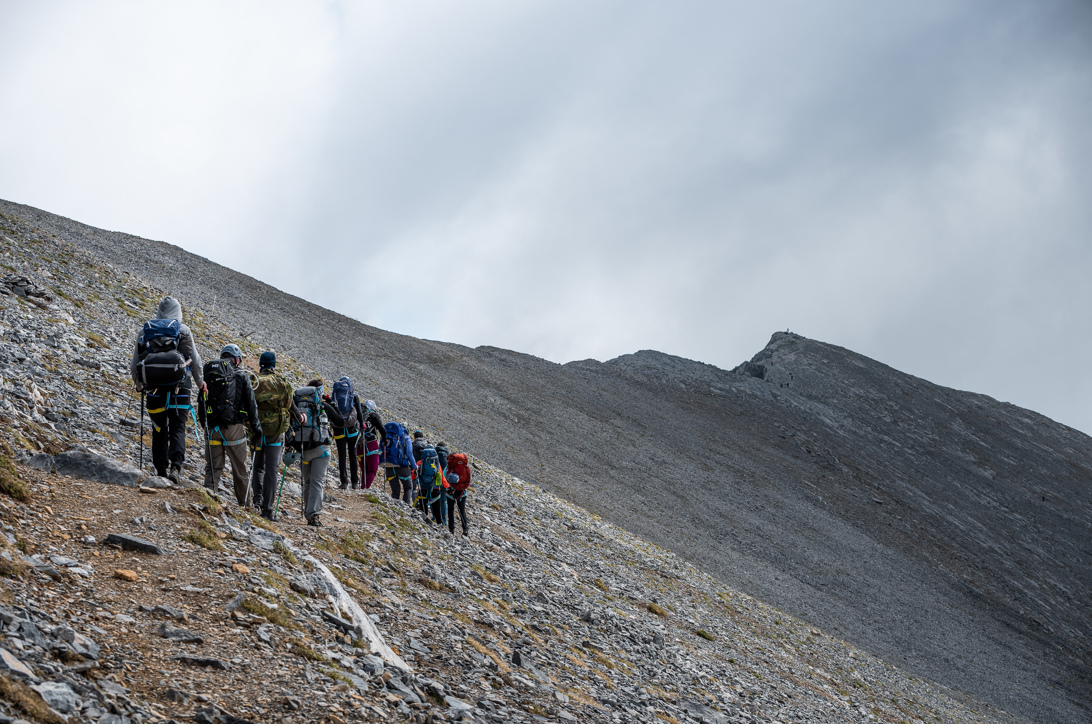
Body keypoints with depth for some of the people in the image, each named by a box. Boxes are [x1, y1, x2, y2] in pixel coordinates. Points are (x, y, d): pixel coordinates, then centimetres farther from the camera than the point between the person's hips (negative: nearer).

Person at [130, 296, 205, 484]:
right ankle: (176, 466, -20)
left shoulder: (145, 331, 10)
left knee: (159, 431, 11)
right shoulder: (183, 330, 5)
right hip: (179, 389, -2)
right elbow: (196, 361, 5)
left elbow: (134, 366, 11)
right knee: (177, 429, 0)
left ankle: (161, 472, 8)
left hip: (154, 390, 2)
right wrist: (200, 382, 22)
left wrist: (139, 385, 30)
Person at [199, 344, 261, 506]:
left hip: (212, 426, 2)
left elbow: (201, 402, 12)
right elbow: (250, 403, -1)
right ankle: (245, 504, 13)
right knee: (240, 468, 8)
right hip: (234, 426, -2)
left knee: (212, 467, 9)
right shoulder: (241, 376, 1)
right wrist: (255, 426, 6)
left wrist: (205, 424, 19)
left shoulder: (208, 375, 10)